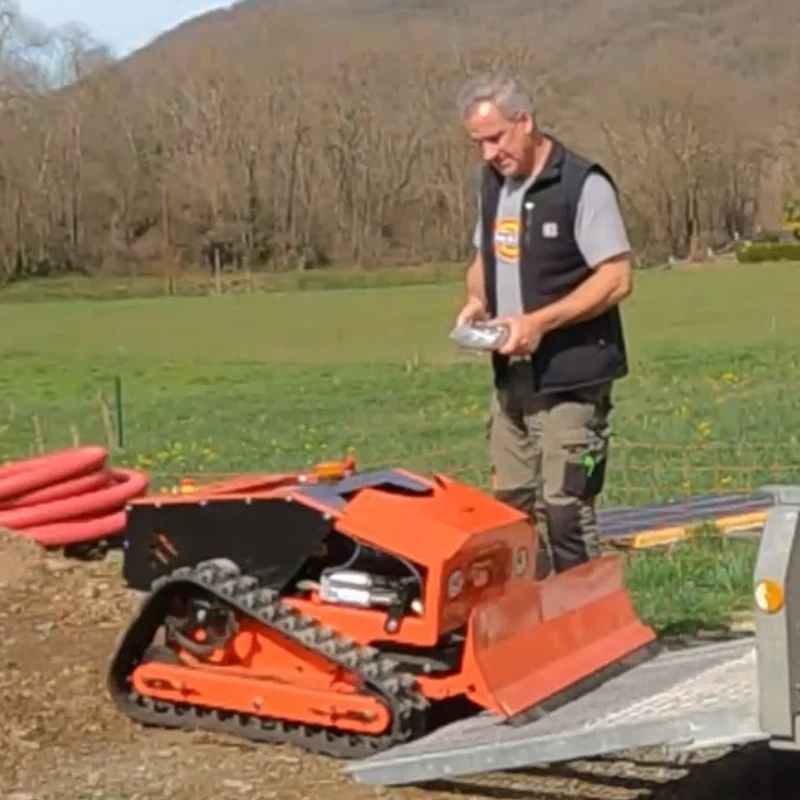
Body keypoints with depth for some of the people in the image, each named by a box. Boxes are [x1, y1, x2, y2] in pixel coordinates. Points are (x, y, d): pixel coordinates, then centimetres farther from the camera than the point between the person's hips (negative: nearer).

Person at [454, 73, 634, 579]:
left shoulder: (582, 185, -13)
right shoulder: (494, 182, 11)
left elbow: (617, 278, -17)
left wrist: (539, 321, -24)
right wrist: (476, 301, 1)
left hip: (570, 382, -8)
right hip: (512, 379, 8)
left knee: (563, 513, -7)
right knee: (511, 509, 12)